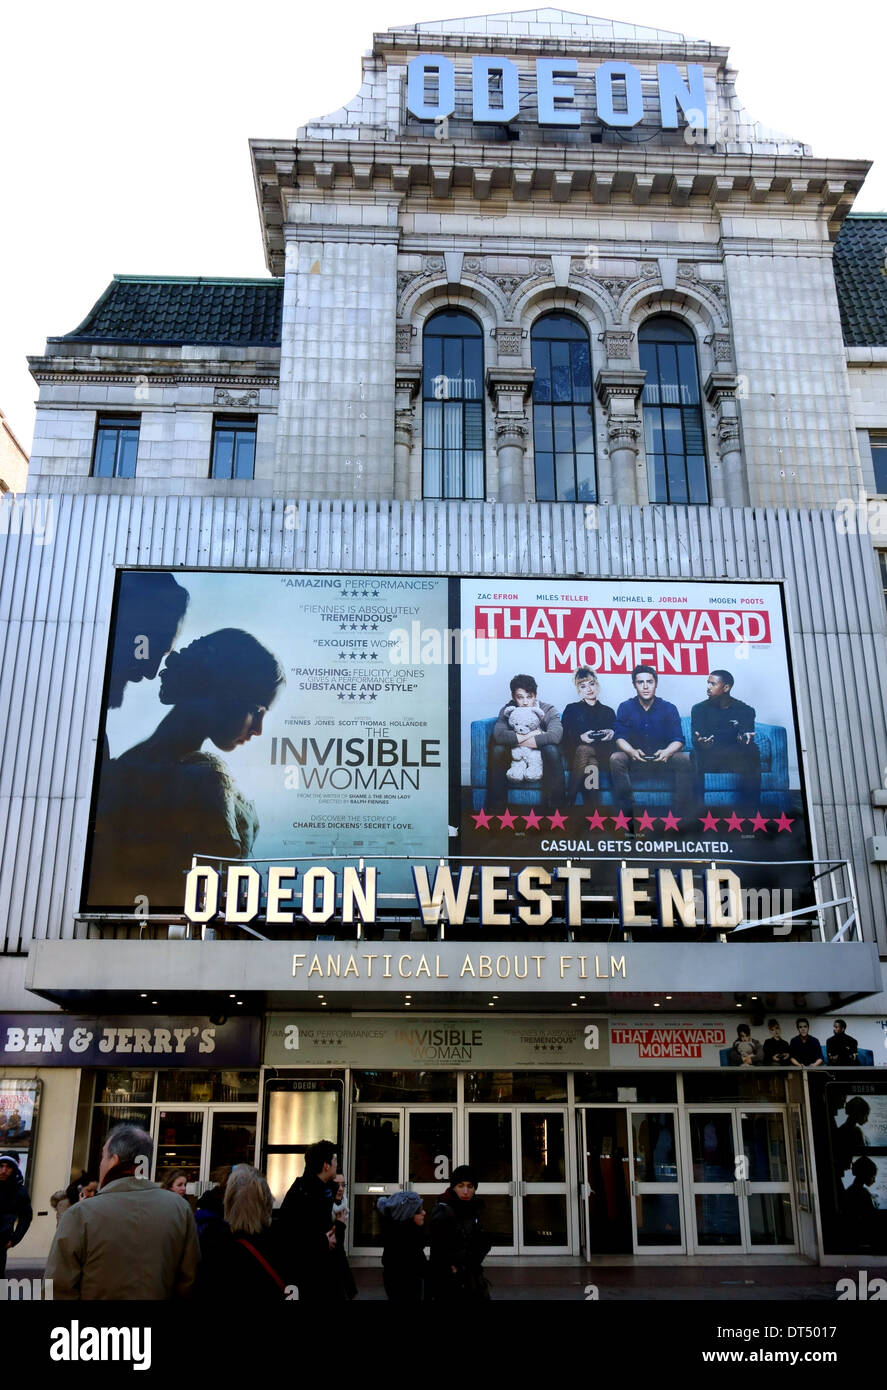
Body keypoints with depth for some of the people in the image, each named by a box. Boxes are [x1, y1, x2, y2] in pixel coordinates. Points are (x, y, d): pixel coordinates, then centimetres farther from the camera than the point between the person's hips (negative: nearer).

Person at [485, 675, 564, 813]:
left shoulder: (548, 710, -13)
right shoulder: (507, 711, -8)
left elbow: (555, 735, -34)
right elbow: (499, 734, -29)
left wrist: (516, 740, -29)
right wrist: (531, 735, -29)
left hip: (540, 755, -1)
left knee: (551, 749, -34)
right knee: (497, 749, -27)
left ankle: (552, 805, -26)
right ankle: (496, 805, -19)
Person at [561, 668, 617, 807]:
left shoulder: (608, 711, 27)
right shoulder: (571, 709, 21)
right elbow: (564, 736, 8)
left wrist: (612, 734, -6)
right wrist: (581, 737, -11)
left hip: (602, 755, 0)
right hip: (575, 752, 0)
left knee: (583, 750, -37)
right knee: (591, 765, -38)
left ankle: (570, 801, -41)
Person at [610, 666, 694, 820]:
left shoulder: (668, 708, 3)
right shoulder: (625, 708, 3)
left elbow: (678, 740, -5)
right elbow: (620, 738, -6)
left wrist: (667, 752, -29)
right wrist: (632, 752, -29)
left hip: (663, 761, 1)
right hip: (634, 760, 0)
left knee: (685, 760, -28)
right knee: (616, 759, -31)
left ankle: (684, 817, -24)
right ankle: (628, 814, -31)